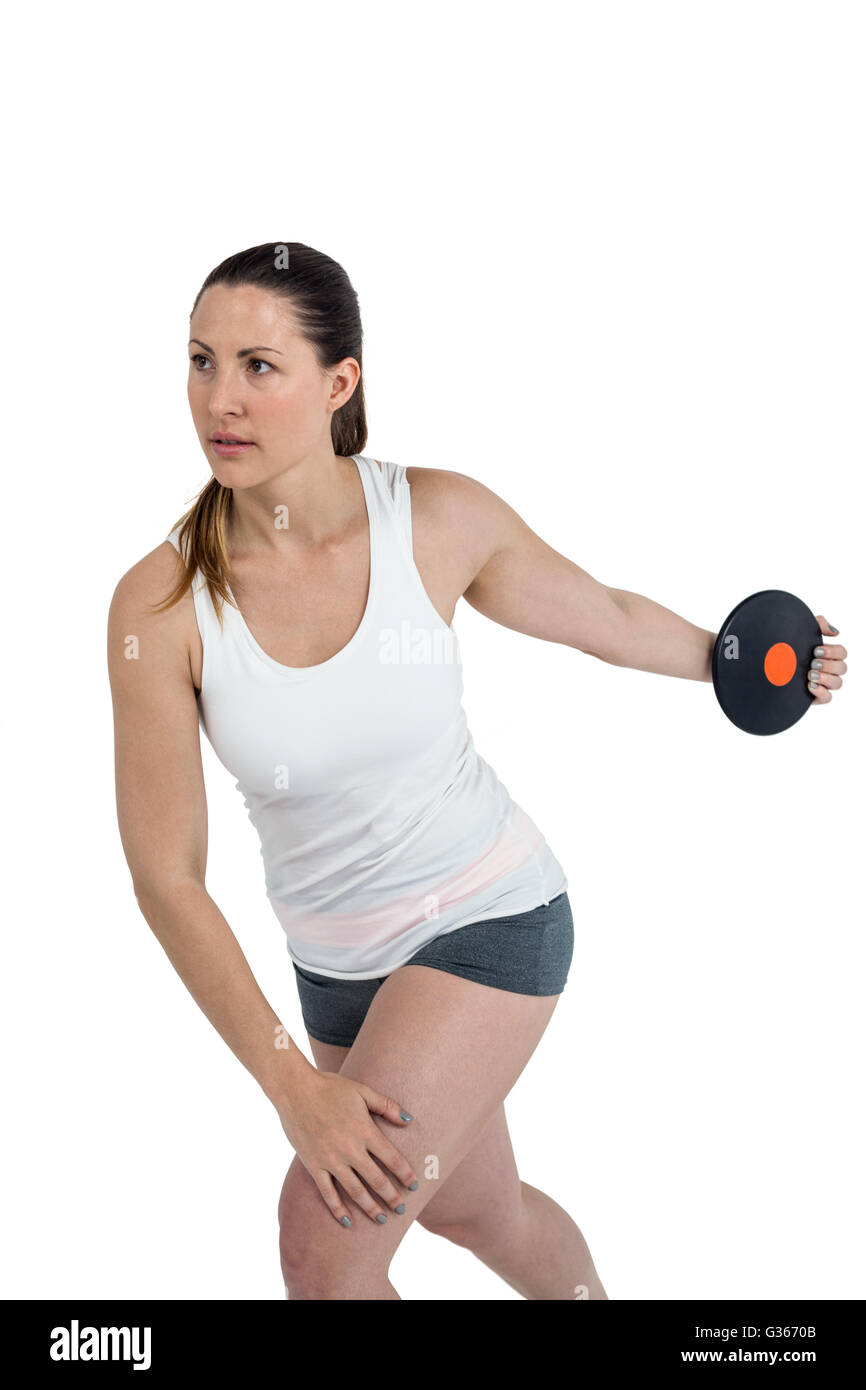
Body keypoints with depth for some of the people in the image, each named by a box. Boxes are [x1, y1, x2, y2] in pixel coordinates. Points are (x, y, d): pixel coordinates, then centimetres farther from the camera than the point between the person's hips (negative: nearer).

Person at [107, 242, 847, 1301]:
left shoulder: (439, 518, -18)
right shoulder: (160, 607, -19)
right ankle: (593, 1296, 59)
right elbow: (166, 877, -16)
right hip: (338, 962, 3)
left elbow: (608, 616, 3)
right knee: (473, 1211, 26)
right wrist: (293, 1090, -21)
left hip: (490, 915, -3)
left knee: (322, 1238, -17)